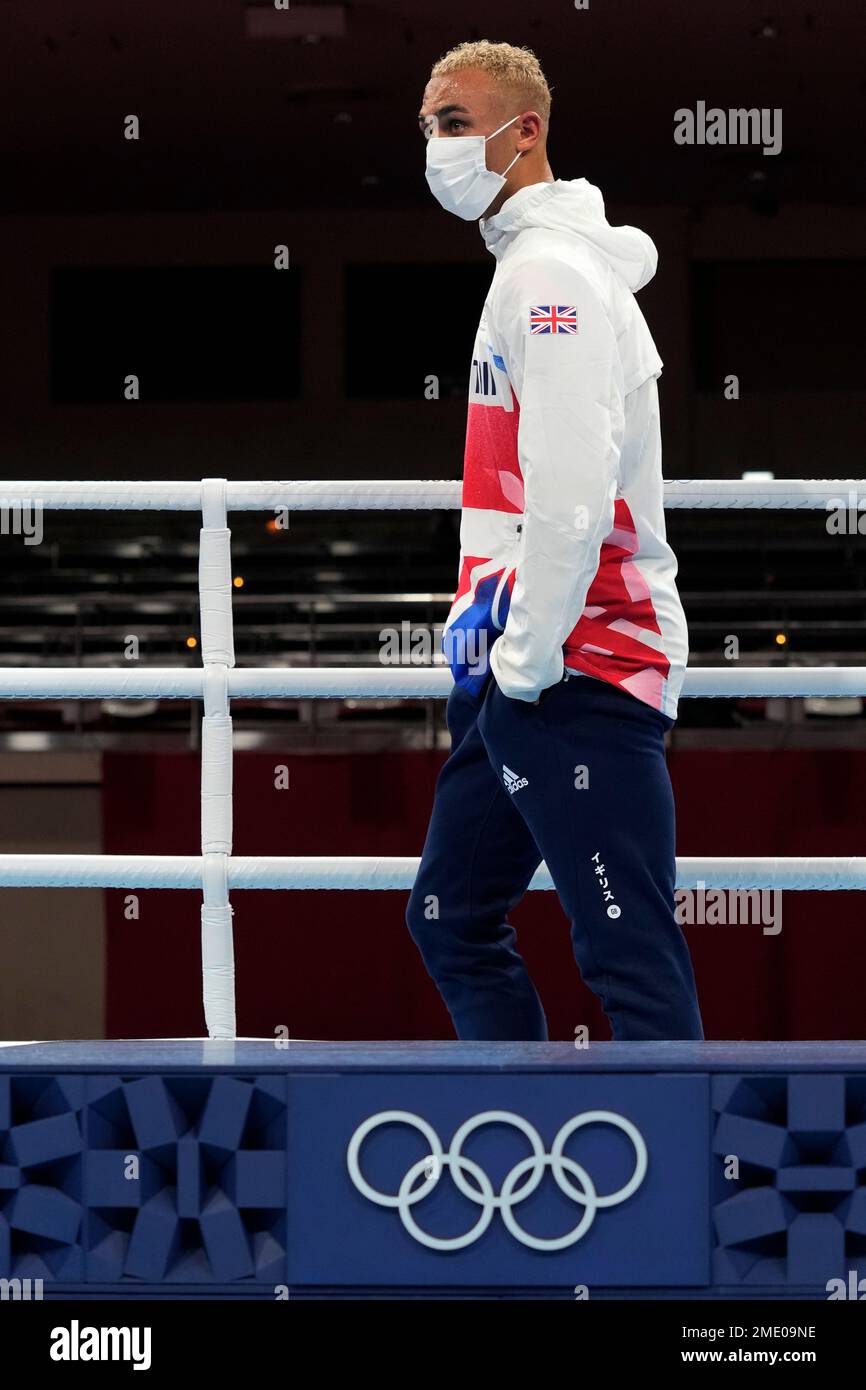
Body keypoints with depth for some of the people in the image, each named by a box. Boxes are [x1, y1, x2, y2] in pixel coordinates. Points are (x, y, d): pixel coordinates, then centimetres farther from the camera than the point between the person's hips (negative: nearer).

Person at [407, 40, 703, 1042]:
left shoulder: (554, 271, -13)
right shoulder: (525, 266, 20)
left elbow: (573, 495, -23)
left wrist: (526, 661, -17)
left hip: (578, 674, -11)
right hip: (517, 671, 11)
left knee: (629, 957, -11)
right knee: (450, 918, 16)